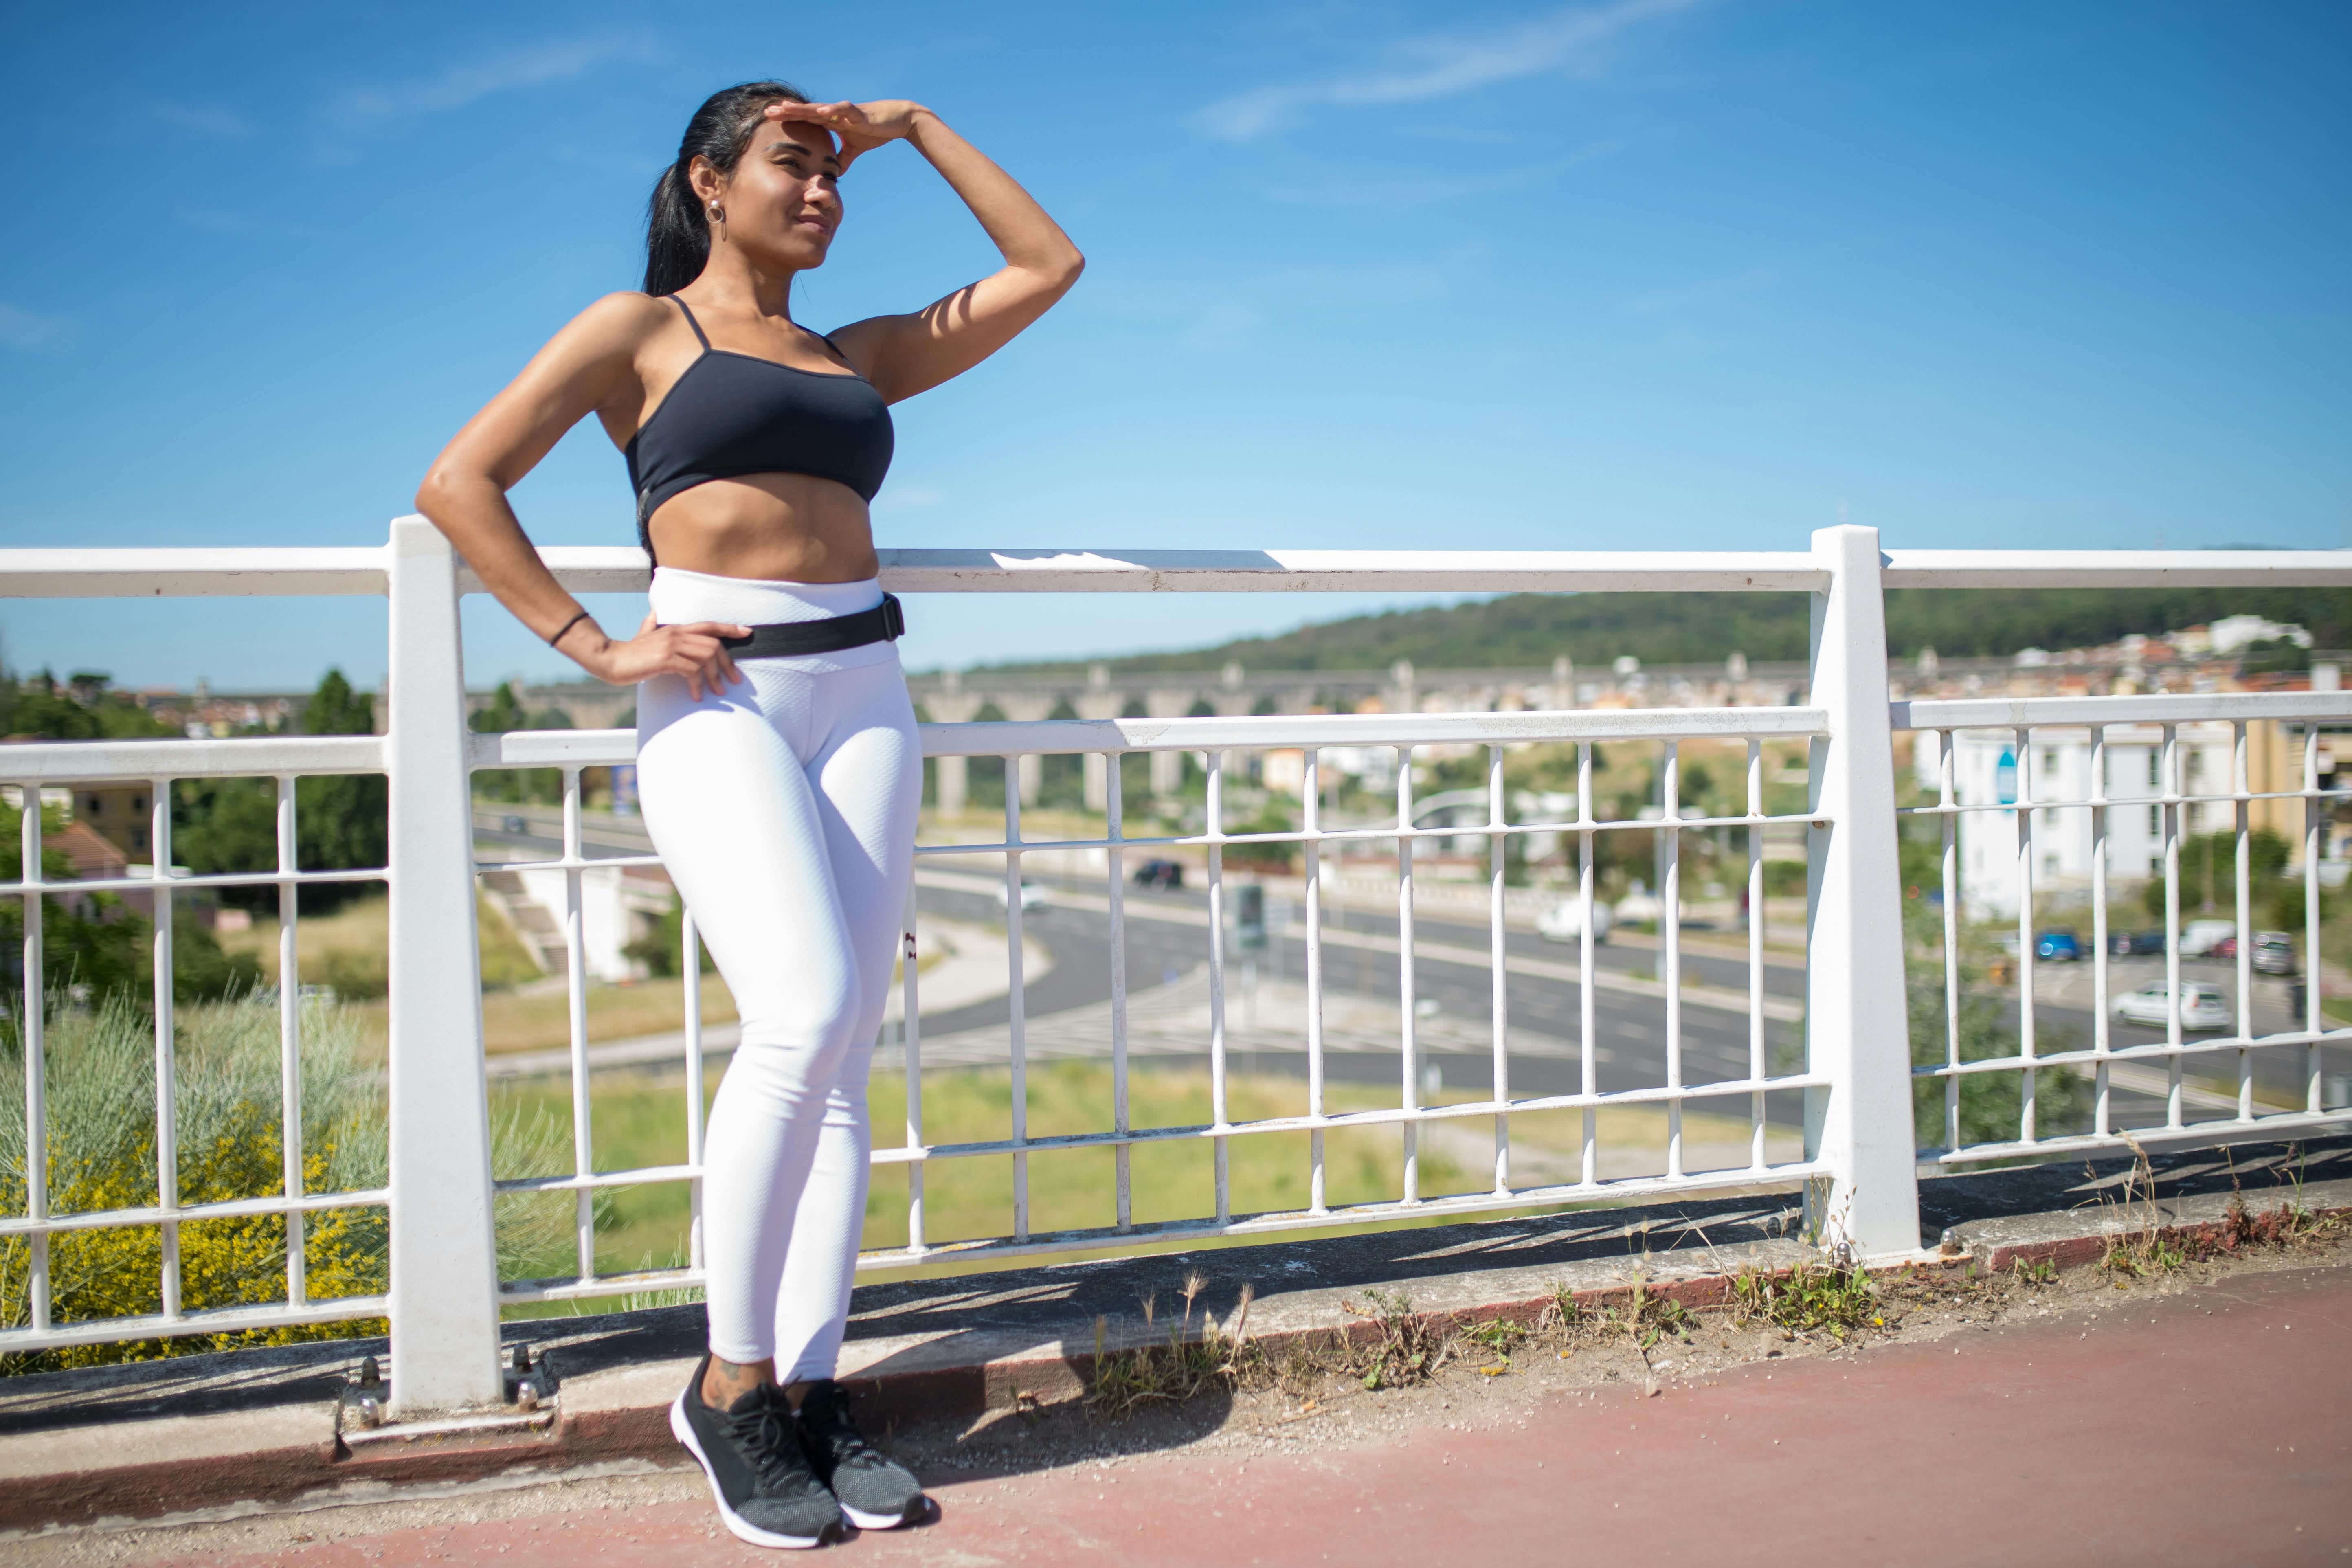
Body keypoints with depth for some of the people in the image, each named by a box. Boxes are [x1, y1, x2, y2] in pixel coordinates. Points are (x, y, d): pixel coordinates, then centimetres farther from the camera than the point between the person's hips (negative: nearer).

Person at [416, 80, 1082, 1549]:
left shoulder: (857, 354, 22)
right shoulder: (638, 330, 9)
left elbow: (1048, 269, 24)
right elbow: (460, 484, 3)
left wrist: (912, 129, 22)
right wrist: (598, 647, -6)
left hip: (862, 697, 5)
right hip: (718, 705, -5)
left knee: (844, 1058, -3)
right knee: (805, 1014, -22)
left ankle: (809, 1391, 3)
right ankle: (729, 1386, -8)